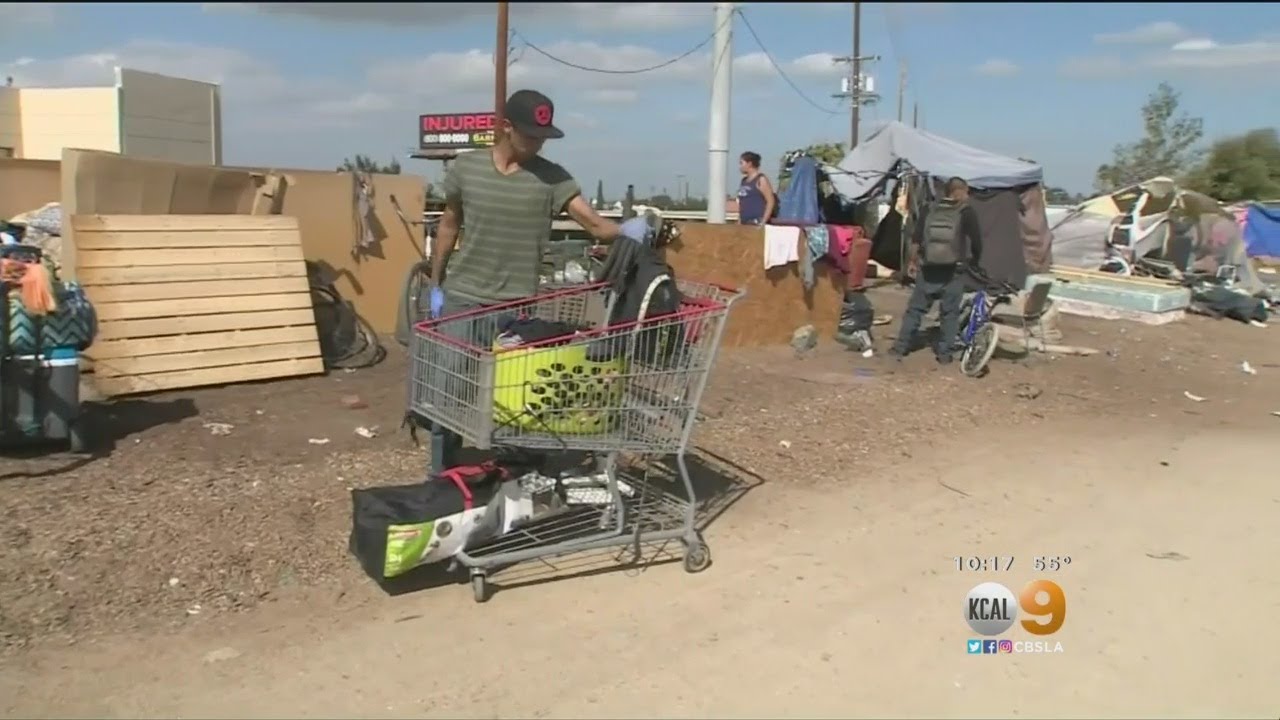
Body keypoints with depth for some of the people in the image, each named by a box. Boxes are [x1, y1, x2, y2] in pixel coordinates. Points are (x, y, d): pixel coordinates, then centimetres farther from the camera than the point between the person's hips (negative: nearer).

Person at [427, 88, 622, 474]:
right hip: (462, 298, 1)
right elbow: (448, 226, 10)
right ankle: (441, 477, 20)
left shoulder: (552, 178, -5)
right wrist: (436, 285, 11)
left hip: (516, 304, 0)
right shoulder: (465, 168, -1)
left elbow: (595, 223, -15)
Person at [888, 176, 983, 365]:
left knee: (915, 309, 9)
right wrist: (974, 262, 10)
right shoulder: (967, 213, -5)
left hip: (928, 269, 2)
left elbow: (916, 239, 2)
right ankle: (944, 353, 7)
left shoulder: (929, 211, 4)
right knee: (950, 313, 7)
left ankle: (900, 347, 8)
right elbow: (976, 242, -6)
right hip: (953, 271, -2)